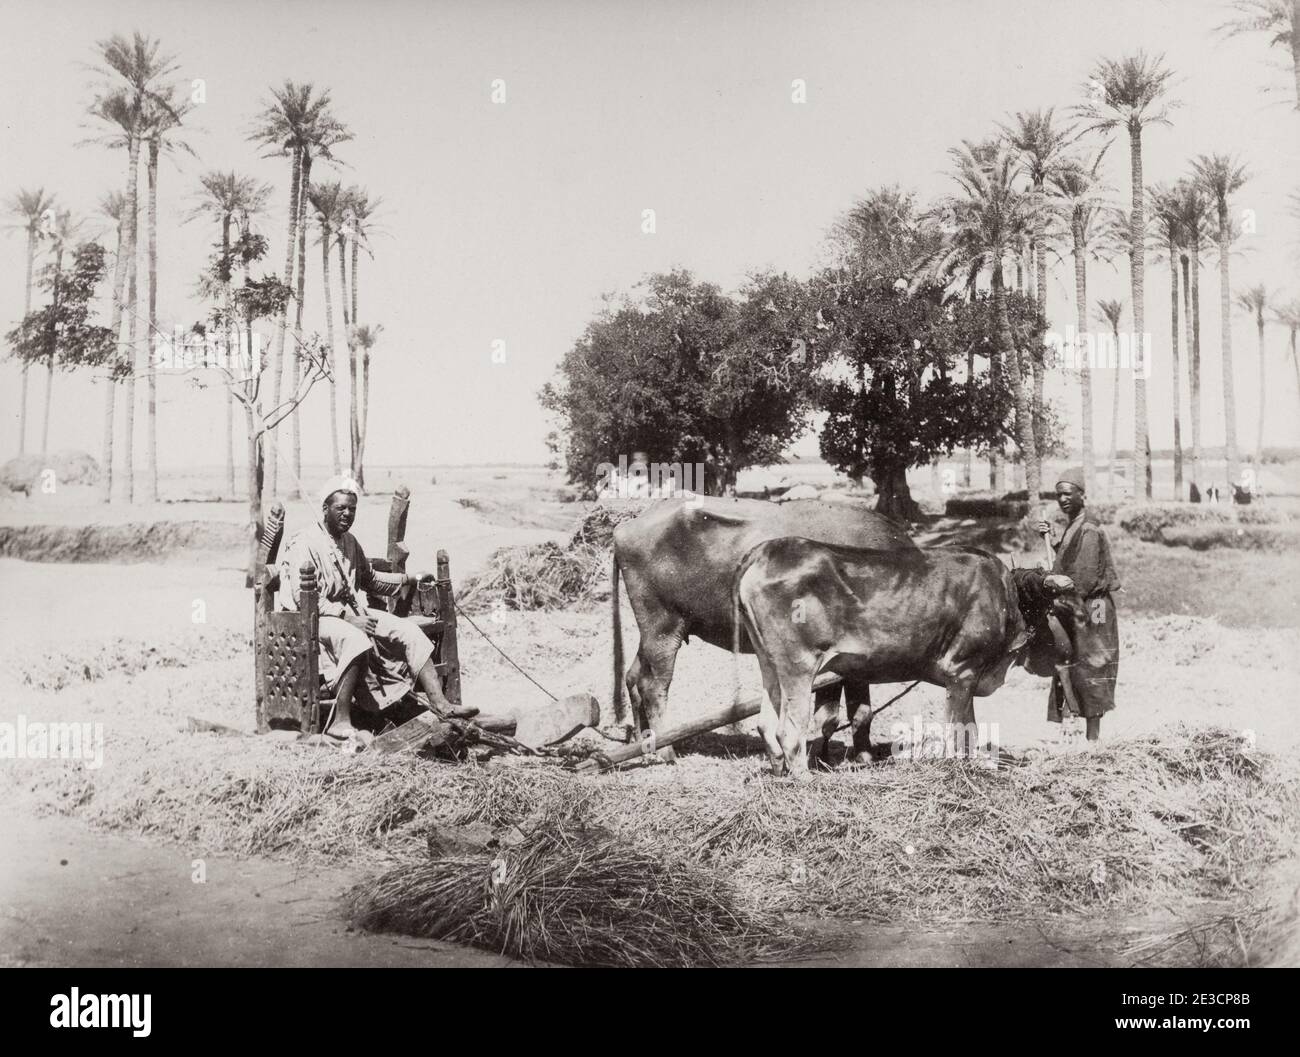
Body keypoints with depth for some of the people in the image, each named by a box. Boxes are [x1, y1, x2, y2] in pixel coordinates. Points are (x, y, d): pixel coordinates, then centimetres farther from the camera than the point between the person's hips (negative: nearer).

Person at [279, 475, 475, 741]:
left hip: (353, 612, 8)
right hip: (318, 619, -8)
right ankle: (340, 721, -36)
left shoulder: (350, 542, 16)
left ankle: (440, 703, -15)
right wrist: (347, 617, -24)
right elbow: (304, 598, -18)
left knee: (408, 630, -9)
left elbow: (369, 579, 30)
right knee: (356, 640, -38)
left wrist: (408, 579, 19)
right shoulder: (305, 544, -10)